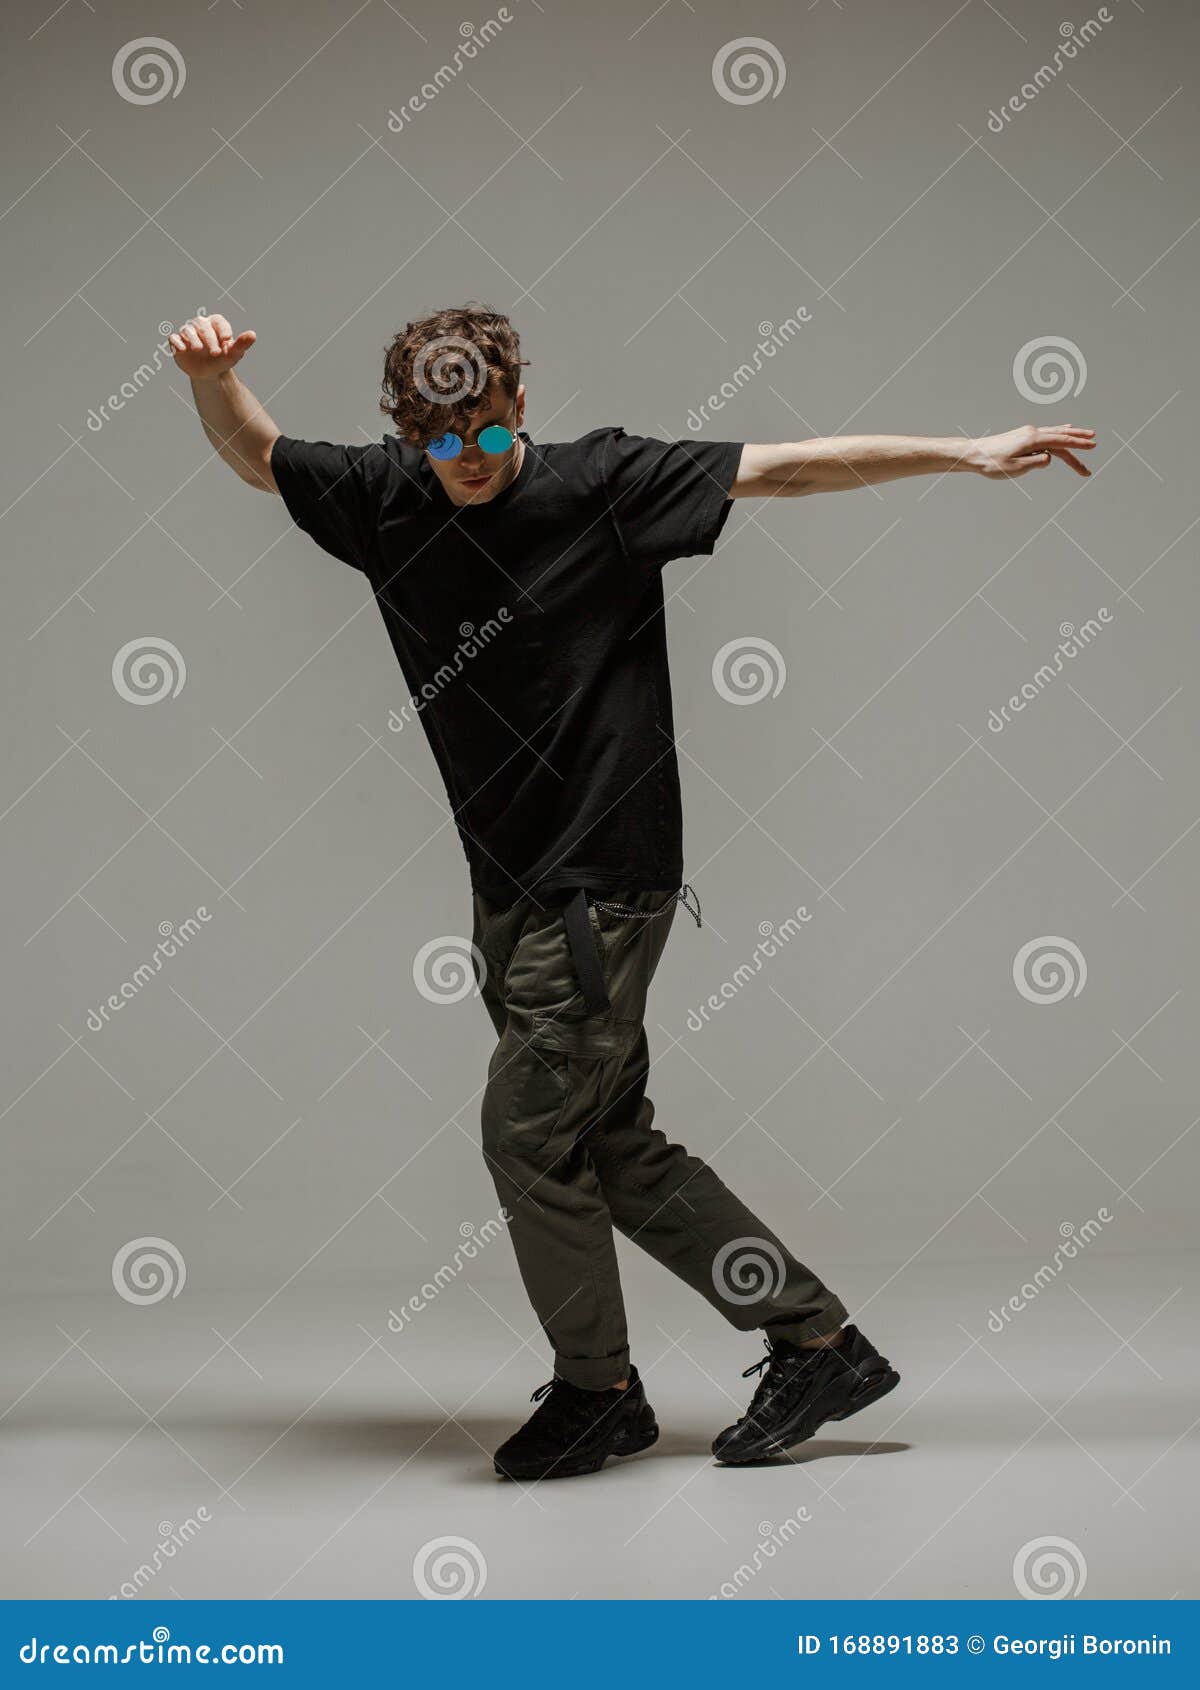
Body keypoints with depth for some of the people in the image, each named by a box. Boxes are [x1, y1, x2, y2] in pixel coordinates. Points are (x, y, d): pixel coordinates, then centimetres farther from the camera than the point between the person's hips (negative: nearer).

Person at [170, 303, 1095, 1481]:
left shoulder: (603, 483, -7)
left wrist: (969, 454, -11)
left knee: (527, 1129, -6)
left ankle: (597, 1391, 16)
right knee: (608, 1141, 9)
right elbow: (252, 454, 14)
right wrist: (211, 376, -7)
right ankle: (817, 1343, 19)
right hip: (514, 888, 7)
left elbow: (787, 468, -8)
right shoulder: (389, 501, 5)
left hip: (603, 883, -7)